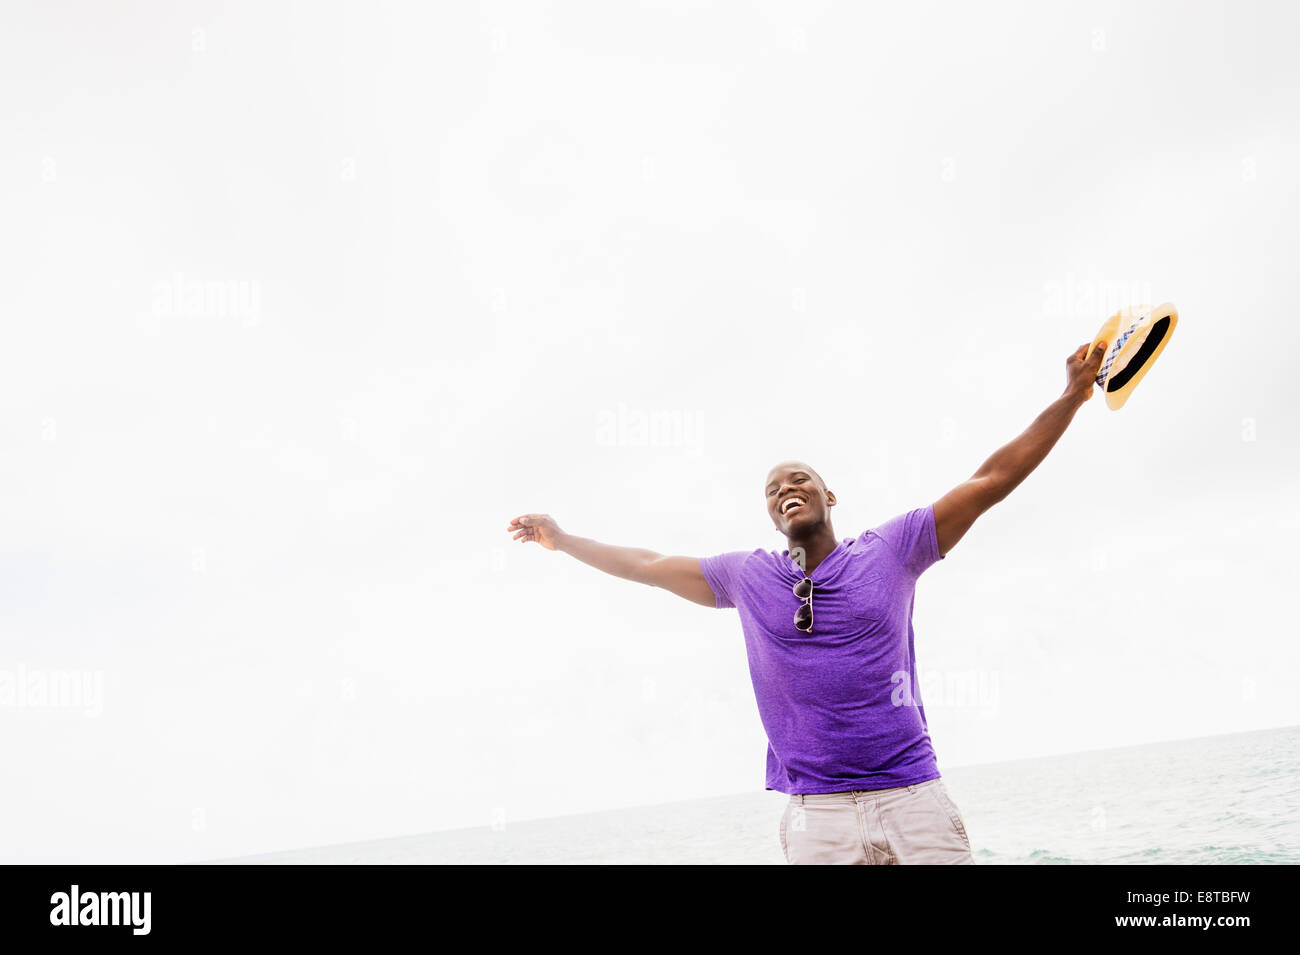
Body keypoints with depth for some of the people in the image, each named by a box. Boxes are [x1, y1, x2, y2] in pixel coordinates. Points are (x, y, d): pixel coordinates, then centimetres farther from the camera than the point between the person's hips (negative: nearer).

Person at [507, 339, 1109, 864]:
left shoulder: (889, 549, 5)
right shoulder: (745, 576, 9)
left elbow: (991, 481, 6)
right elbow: (646, 565, 20)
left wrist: (1072, 396, 5)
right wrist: (562, 541, 26)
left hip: (912, 798, 0)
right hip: (815, 814, 1)